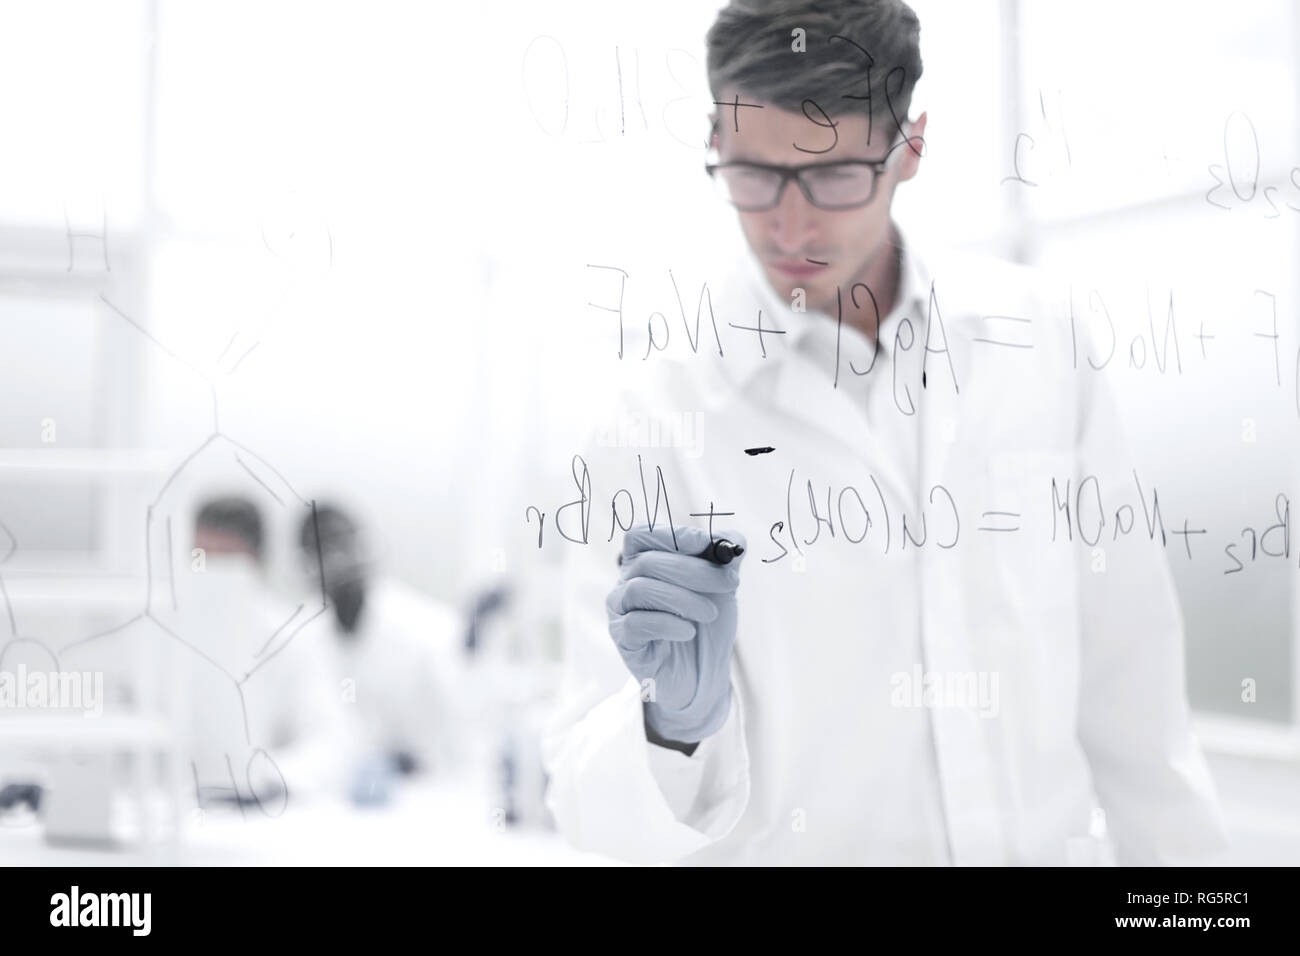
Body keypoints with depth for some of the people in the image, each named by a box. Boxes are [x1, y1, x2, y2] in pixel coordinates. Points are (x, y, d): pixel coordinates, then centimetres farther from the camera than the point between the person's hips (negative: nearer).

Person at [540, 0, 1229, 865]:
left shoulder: (1034, 334, -7)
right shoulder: (652, 410, -17)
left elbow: (1127, 666, 1)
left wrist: (1171, 848, 5)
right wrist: (677, 724, -36)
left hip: (1051, 841, 3)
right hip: (785, 850, -3)